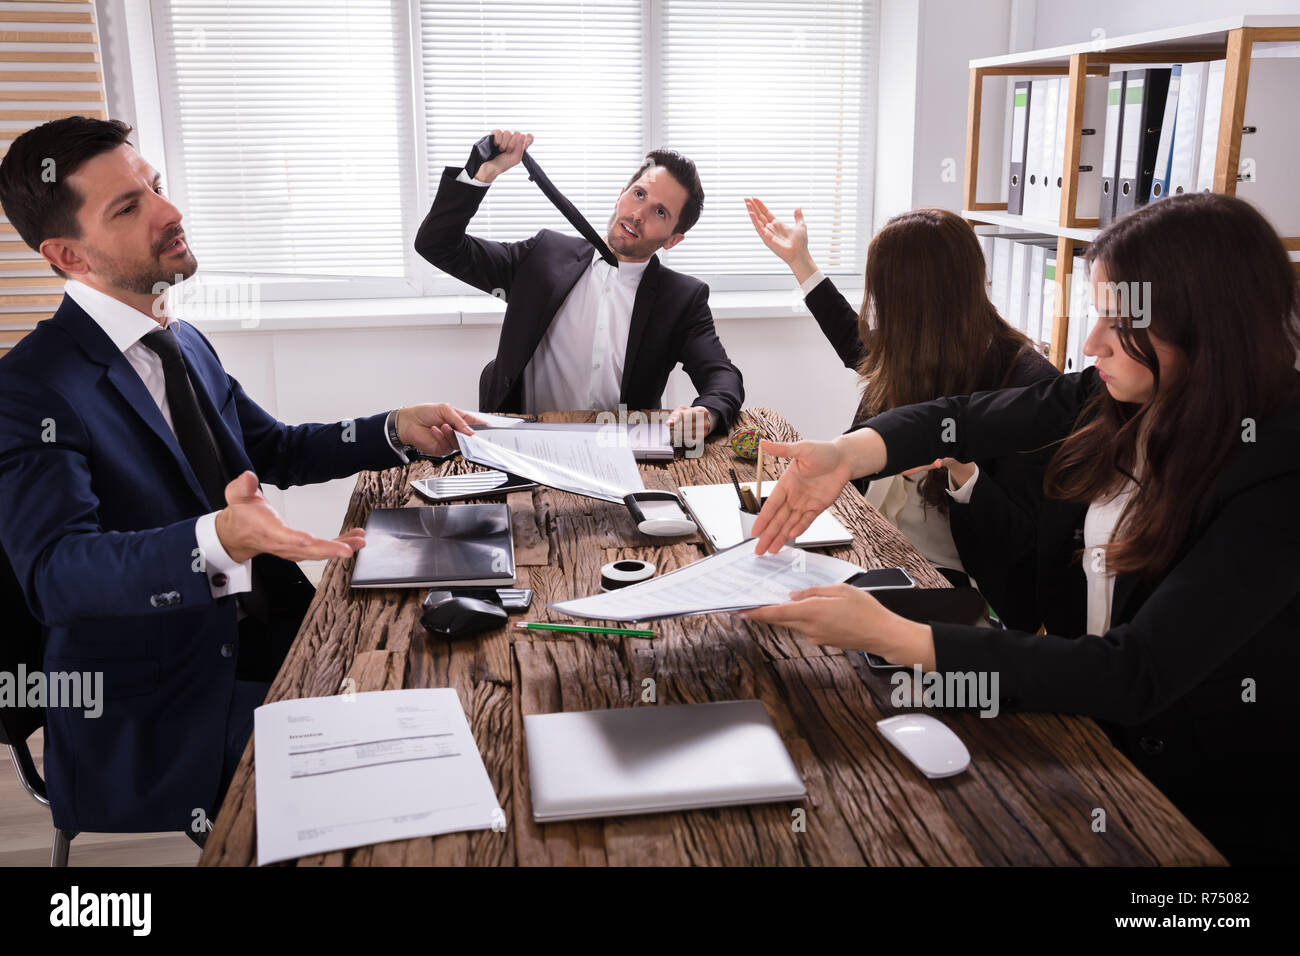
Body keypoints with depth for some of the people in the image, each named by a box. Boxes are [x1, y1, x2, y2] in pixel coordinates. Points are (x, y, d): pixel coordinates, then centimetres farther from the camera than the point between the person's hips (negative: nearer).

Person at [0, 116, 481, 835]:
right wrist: (217, 540, -45)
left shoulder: (185, 345, 11)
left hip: (266, 623, 7)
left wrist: (398, 431, 4)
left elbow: (275, 449, 20)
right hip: (152, 707, -7)